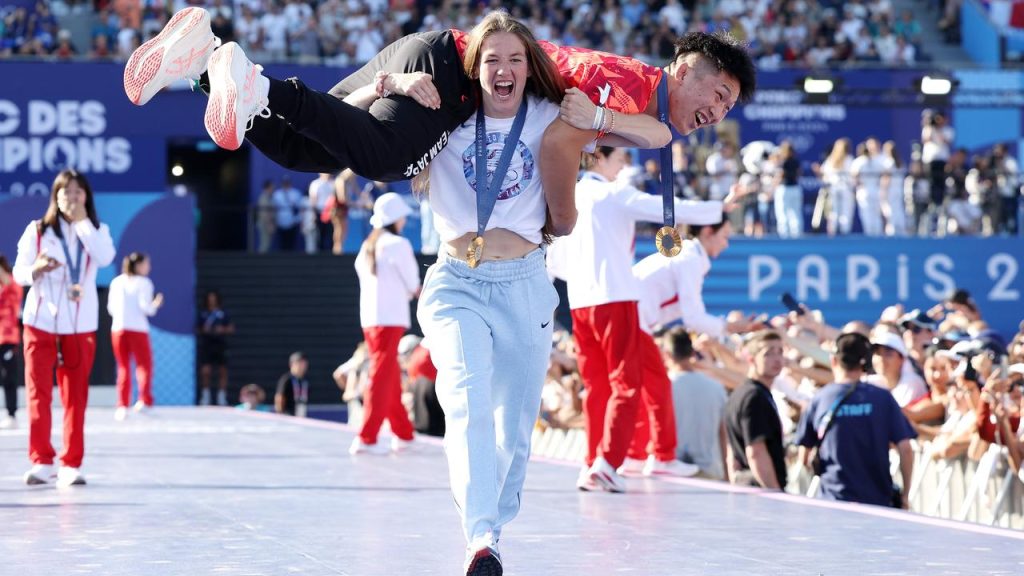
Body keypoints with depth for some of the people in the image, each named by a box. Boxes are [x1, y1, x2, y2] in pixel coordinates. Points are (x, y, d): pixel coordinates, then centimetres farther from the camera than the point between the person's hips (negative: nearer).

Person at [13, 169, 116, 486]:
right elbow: (19, 271, 0)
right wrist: (36, 269, -22)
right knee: (38, 393, -6)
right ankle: (41, 461, -3)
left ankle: (71, 464, 4)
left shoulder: (97, 231, 7)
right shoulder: (37, 230, 3)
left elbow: (105, 258, -14)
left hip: (80, 324, 1)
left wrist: (82, 221, -12)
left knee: (76, 396, 0)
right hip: (40, 320, -1)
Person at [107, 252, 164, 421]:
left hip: (118, 329, 4)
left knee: (123, 368, 10)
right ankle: (144, 400, -7)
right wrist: (155, 305, 7)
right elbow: (145, 306, -13)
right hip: (138, 329, -4)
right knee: (144, 364, 9)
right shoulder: (144, 283, -4)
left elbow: (110, 307, 8)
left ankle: (122, 405, 1)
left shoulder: (116, 282, 8)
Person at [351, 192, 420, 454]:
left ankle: (403, 433, 25)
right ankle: (366, 438, -11)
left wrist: (410, 291, 14)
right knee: (382, 379, -7)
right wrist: (415, 290, 21)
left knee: (391, 377, 17)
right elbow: (412, 283, -3)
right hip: (390, 319, -8)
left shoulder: (367, 246, 13)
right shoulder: (398, 244, -8)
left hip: (369, 319, 8)